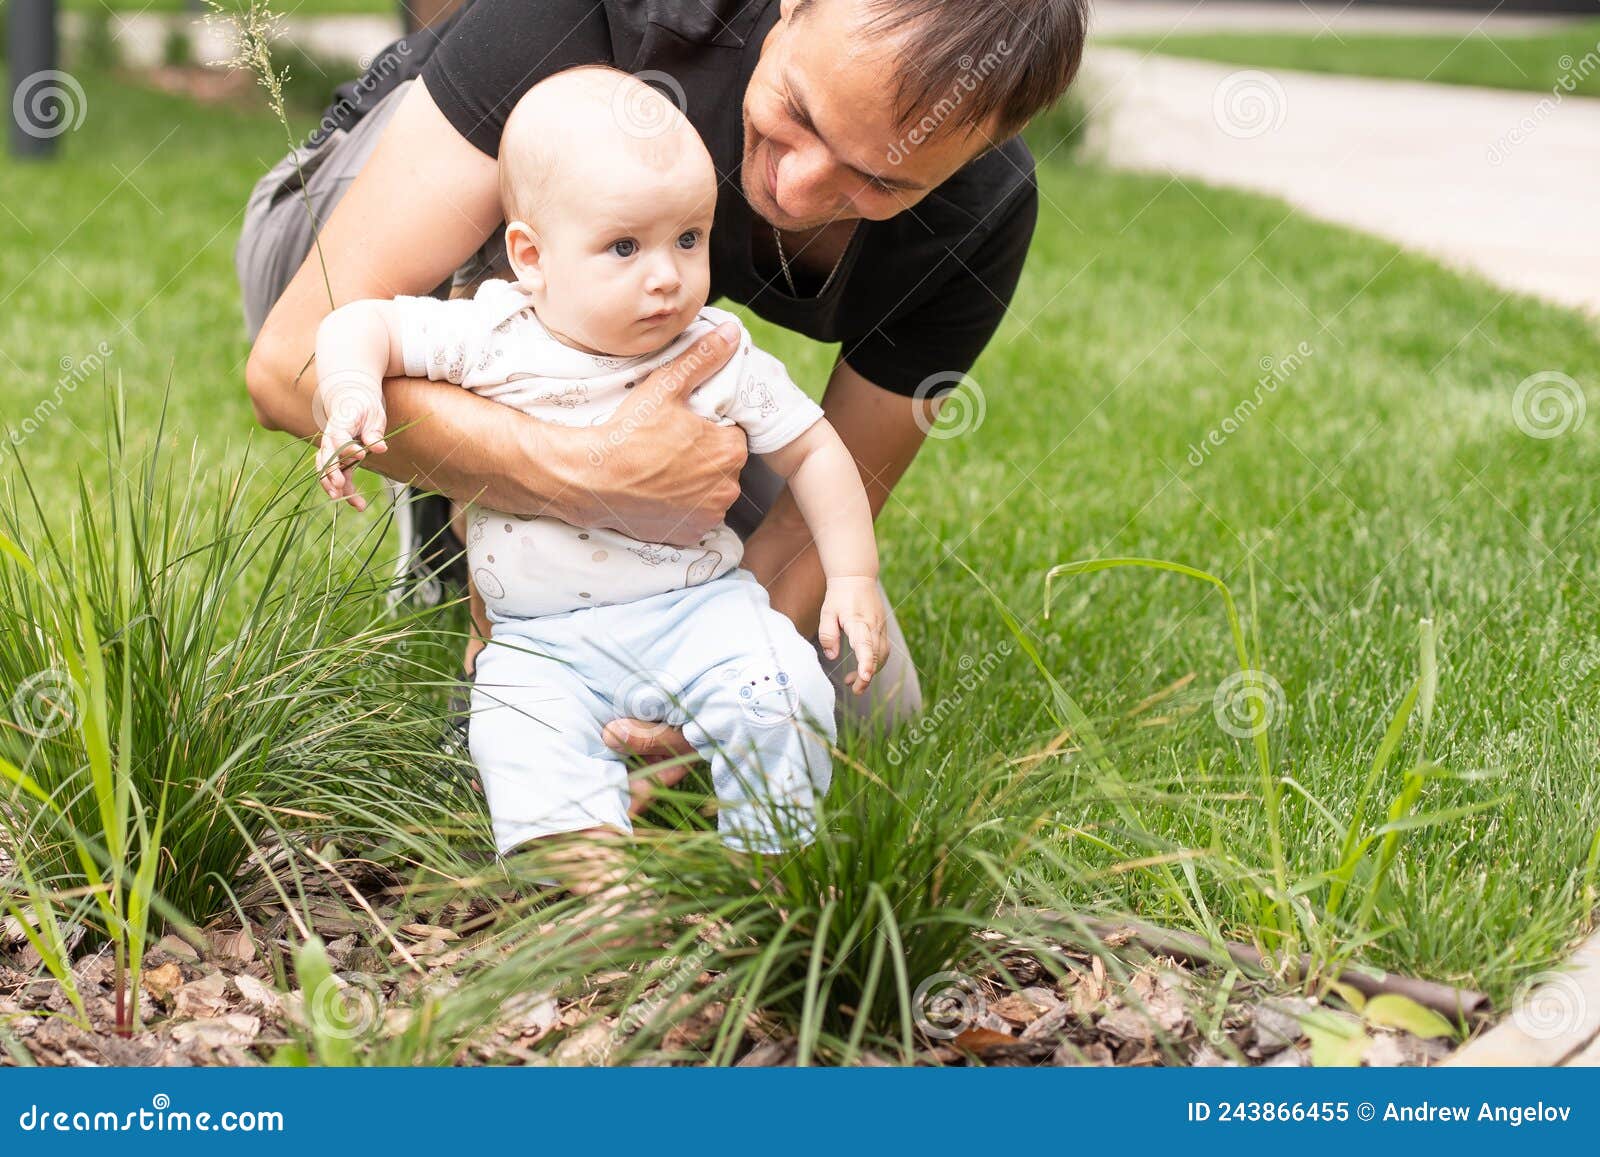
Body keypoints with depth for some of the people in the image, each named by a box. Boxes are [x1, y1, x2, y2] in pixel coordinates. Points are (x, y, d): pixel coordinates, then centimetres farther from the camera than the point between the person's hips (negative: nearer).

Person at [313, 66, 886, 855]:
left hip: (698, 610, 0)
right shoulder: (491, 341, -7)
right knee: (523, 732, -28)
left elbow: (811, 451, 6)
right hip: (544, 644, 0)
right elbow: (360, 325, -2)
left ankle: (773, 868, -6)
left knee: (779, 693, -24)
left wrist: (852, 577, 0)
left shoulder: (720, 361, -4)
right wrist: (349, 391, -24)